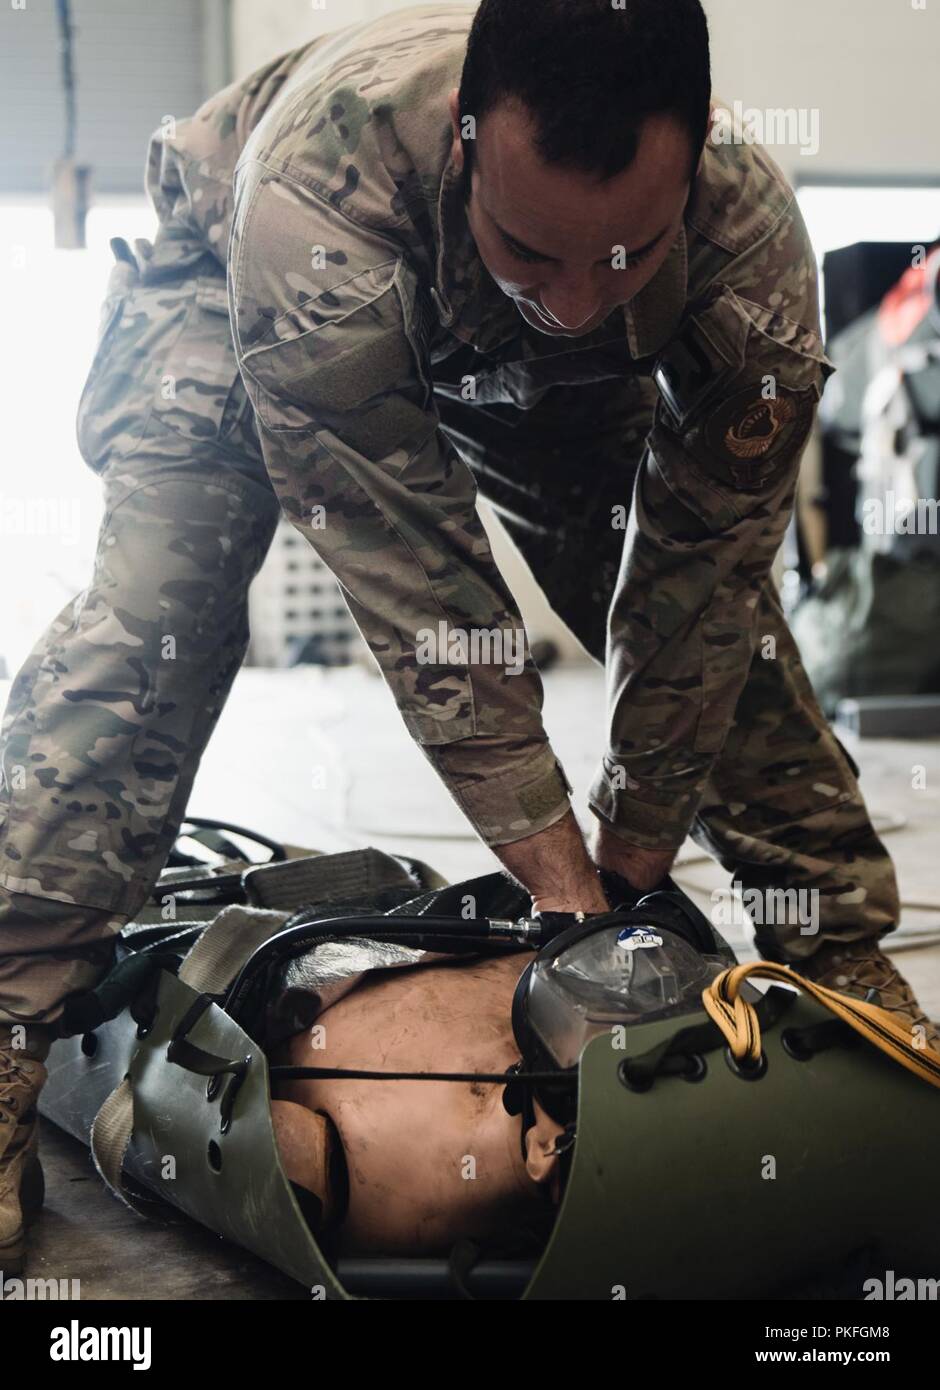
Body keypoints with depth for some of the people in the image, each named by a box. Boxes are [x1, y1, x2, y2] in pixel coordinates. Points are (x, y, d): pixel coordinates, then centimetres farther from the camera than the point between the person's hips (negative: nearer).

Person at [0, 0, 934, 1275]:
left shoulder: (752, 239, -36)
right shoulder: (317, 189, -45)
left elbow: (699, 590, -26)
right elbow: (422, 600, -42)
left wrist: (626, 884, -21)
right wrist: (569, 892, -39)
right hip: (229, 295, -2)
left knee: (719, 612, -8)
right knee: (152, 611, -25)